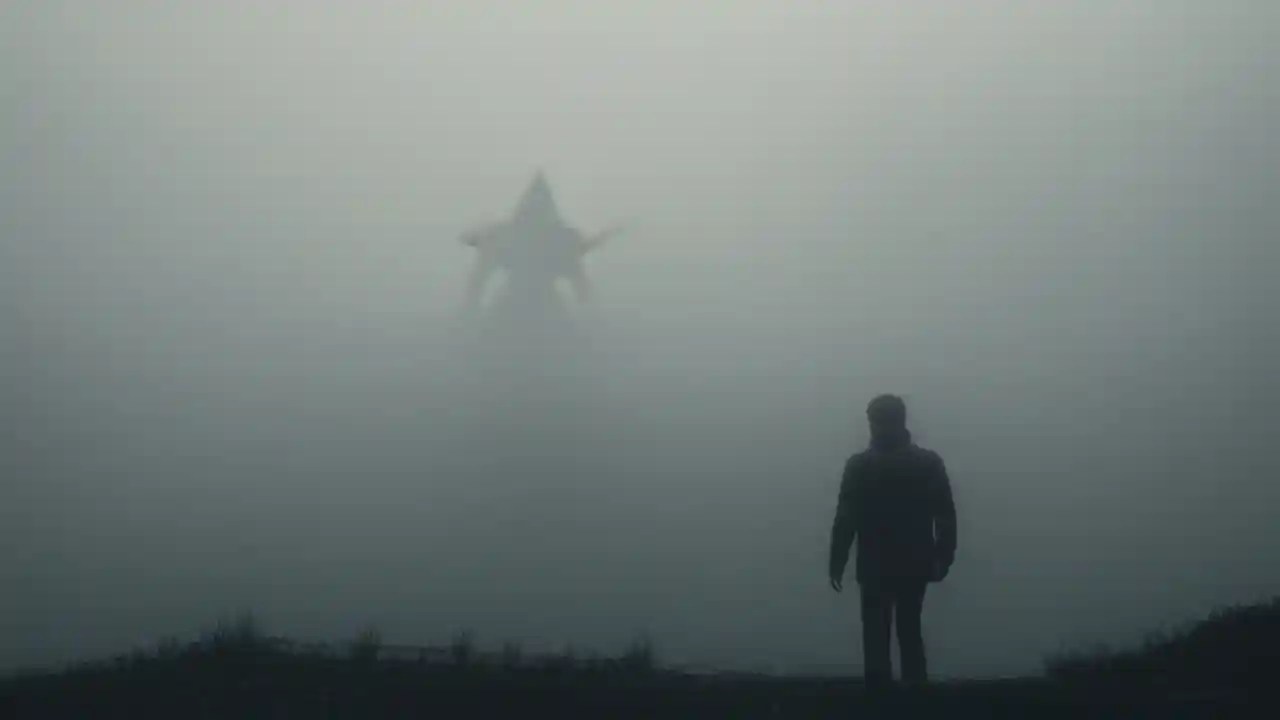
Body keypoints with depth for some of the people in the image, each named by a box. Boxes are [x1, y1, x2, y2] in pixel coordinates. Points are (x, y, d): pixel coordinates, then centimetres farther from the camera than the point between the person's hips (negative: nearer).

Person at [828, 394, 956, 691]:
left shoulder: (859, 465, -7)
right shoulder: (930, 462, 1)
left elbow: (845, 520, -9)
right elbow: (946, 517, 0)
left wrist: (837, 564, -5)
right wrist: (943, 558, 6)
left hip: (875, 567, -3)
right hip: (915, 565, 3)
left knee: (876, 638, 2)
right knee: (910, 634, 14)